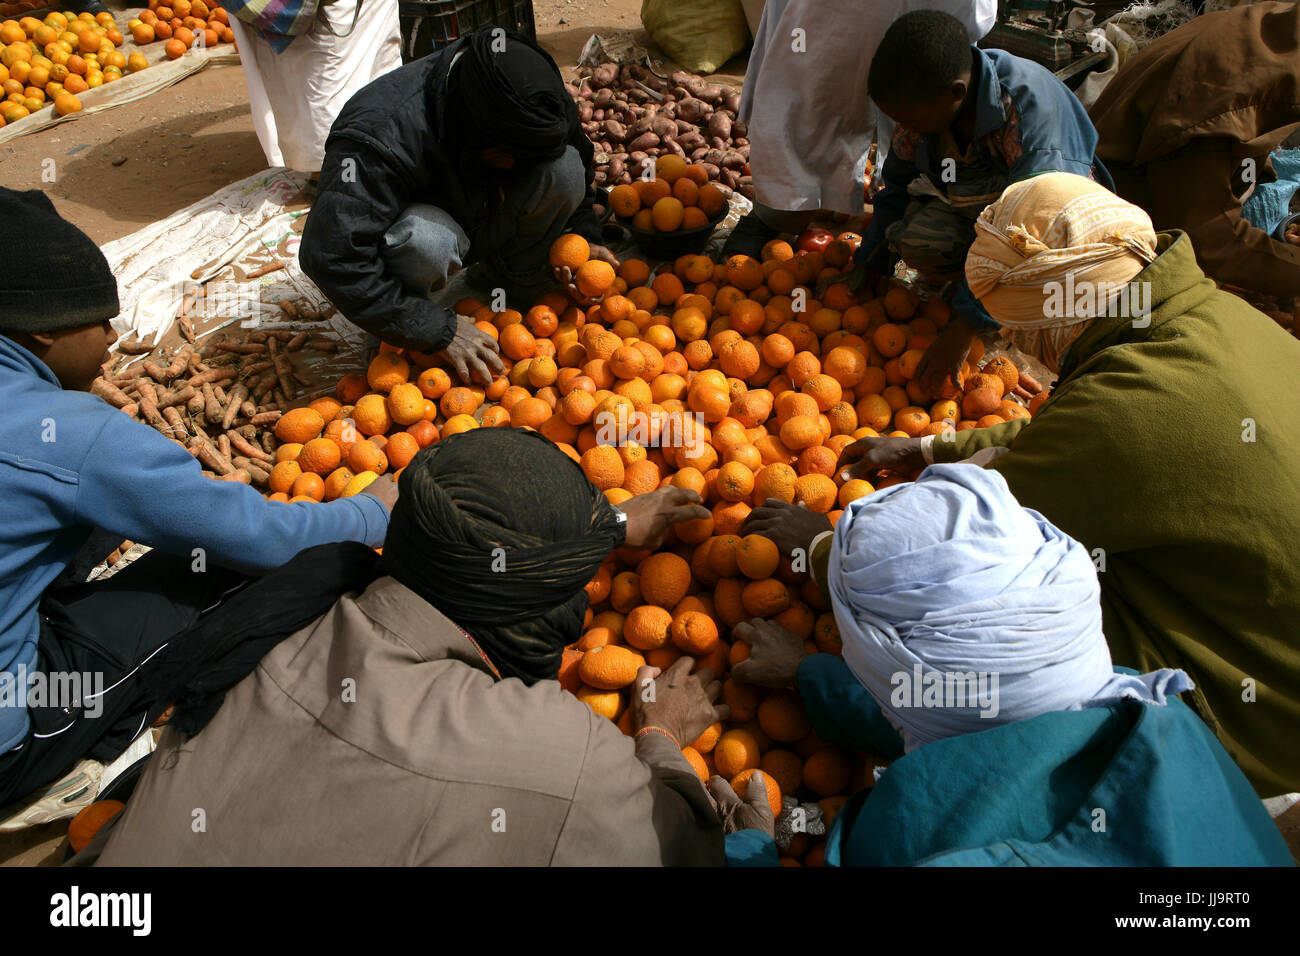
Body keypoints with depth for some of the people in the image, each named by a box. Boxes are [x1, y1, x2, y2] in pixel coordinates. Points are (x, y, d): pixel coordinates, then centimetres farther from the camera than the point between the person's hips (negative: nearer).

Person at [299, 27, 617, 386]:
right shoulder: (381, 136, -37)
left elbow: (579, 158, 5)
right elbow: (331, 256, -39)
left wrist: (583, 235, -7)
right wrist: (438, 329, -38)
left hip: (479, 227, 5)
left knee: (562, 167, -22)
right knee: (426, 240, -43)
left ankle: (505, 287, -3)